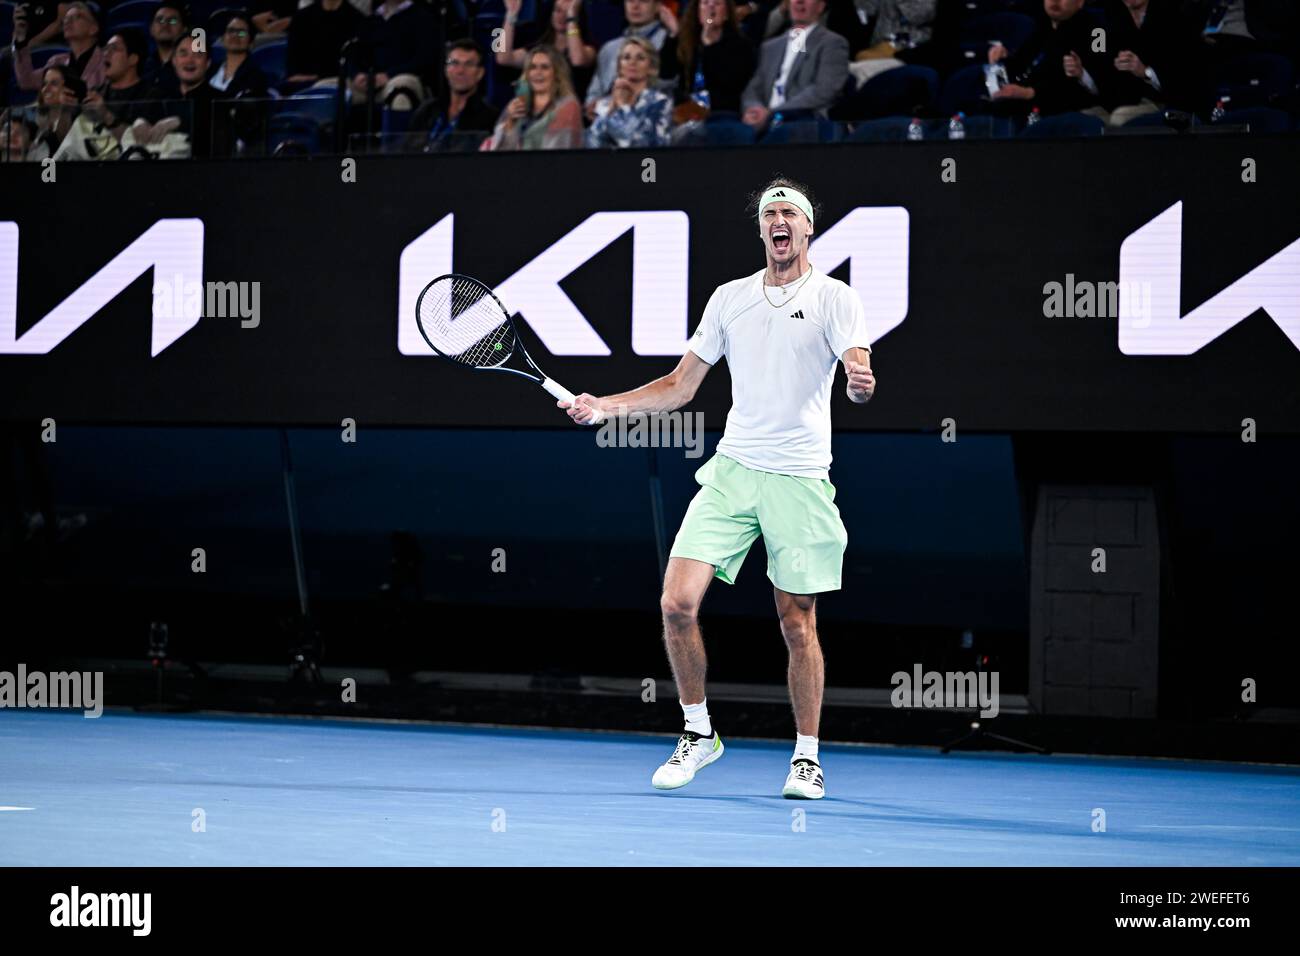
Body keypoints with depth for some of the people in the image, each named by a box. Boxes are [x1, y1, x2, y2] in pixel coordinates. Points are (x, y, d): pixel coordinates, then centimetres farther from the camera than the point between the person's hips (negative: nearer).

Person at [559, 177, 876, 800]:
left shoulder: (835, 299, 0)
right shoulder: (729, 299, 12)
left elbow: (858, 368, -16)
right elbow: (680, 385, 17)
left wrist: (861, 383, -40)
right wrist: (604, 406, 7)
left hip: (800, 480, -3)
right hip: (732, 469, 3)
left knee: (798, 625, 1)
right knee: (677, 604, -9)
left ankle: (807, 756, 16)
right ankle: (698, 733, 9)